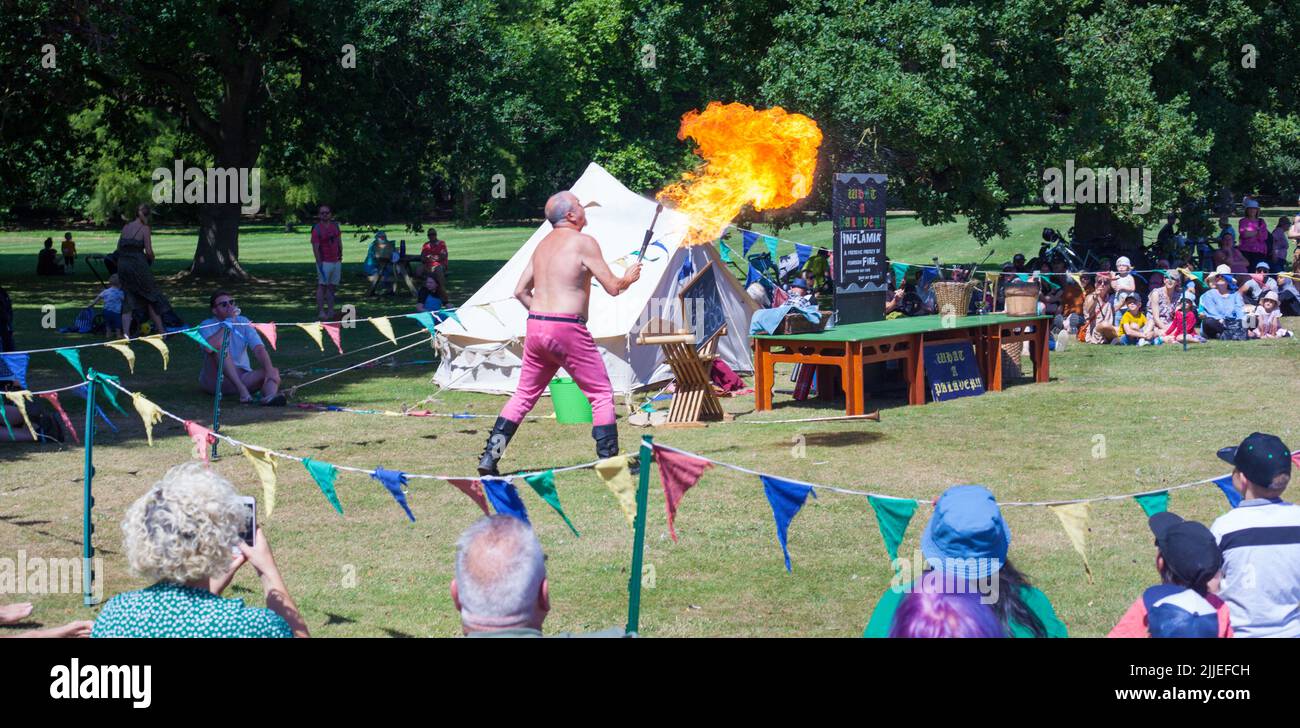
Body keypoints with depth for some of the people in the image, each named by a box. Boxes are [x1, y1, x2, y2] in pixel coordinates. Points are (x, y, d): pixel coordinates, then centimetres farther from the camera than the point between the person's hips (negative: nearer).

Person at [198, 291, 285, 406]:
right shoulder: (207, 325, -3)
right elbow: (209, 347, -27)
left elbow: (259, 349, -7)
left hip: (241, 377, 4)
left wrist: (270, 371, -25)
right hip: (214, 380, -3)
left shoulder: (243, 323, 6)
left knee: (274, 371, -21)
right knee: (220, 346, -28)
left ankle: (269, 396, -57)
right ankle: (242, 391, -41)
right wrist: (228, 322, -22)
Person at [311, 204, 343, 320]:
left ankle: (330, 311, 10)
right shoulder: (317, 229, -10)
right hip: (324, 262, -6)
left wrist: (340, 256, 15)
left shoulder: (335, 225, 9)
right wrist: (319, 263, -19)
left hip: (336, 261, 6)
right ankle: (320, 313, -8)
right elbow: (315, 248, -13)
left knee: (332, 286, 7)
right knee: (322, 286, -8)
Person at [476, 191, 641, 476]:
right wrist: (629, 278, 14)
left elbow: (520, 291, 18)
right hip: (568, 329, -7)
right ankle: (609, 460, 3)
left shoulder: (543, 244, 17)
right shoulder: (583, 242, -6)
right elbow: (613, 287, -6)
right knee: (601, 394, 5)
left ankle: (489, 458, 7)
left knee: (523, 396, 14)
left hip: (535, 326, 7)